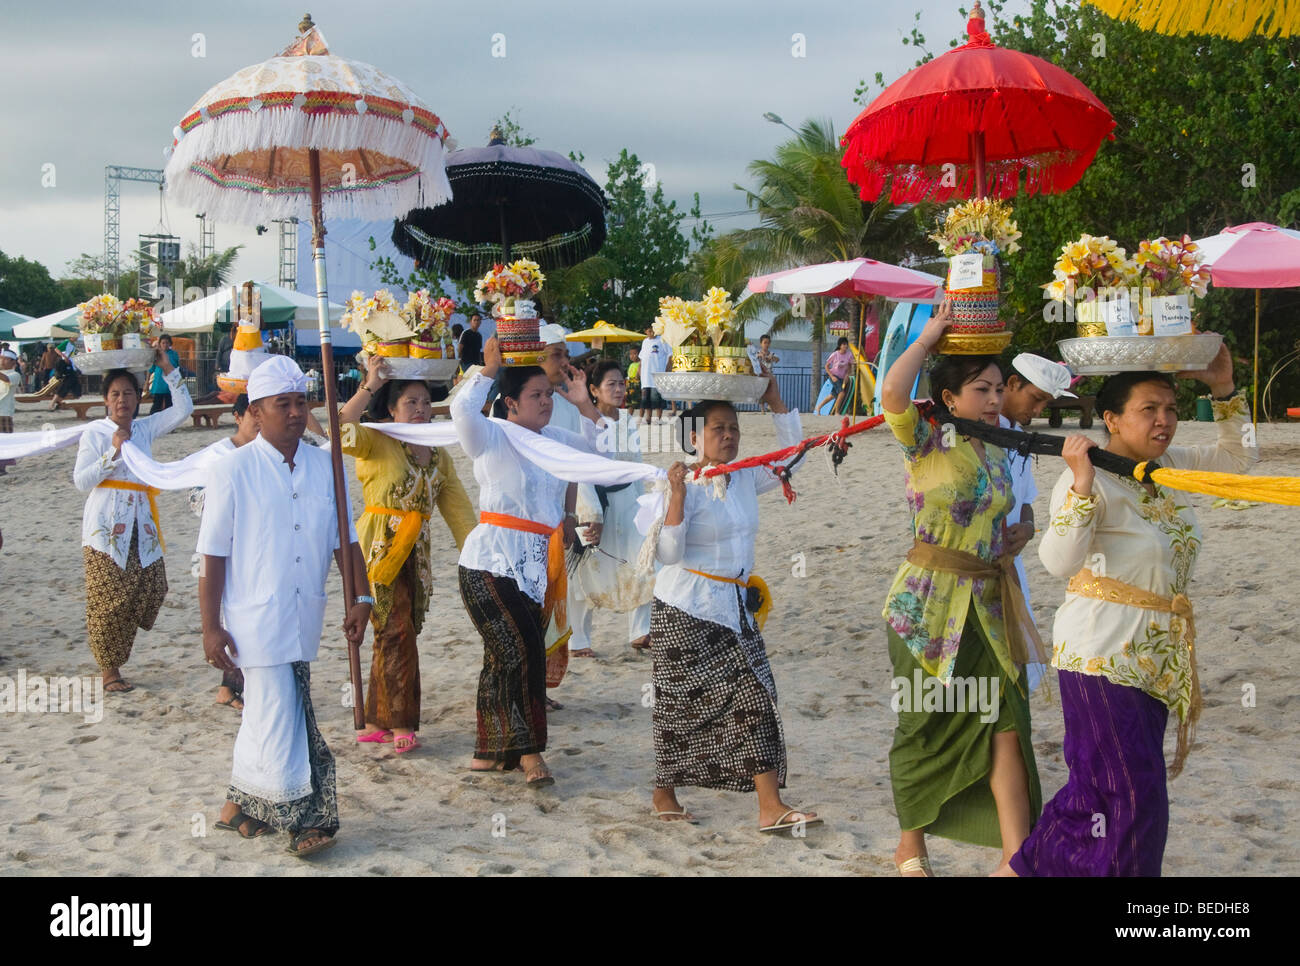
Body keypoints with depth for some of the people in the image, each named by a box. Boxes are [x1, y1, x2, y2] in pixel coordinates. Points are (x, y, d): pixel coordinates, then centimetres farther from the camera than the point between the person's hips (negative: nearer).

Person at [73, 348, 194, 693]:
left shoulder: (145, 428, 11)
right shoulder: (94, 432, -2)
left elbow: (183, 409, 8)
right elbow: (81, 480, -9)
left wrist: (169, 371, 1)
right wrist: (113, 453, -17)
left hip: (141, 524, 5)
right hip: (106, 526, -5)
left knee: (152, 589, 3)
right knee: (108, 599, -3)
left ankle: (113, 654, 23)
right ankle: (109, 670, 8)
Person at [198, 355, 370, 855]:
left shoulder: (324, 466, 5)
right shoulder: (234, 470, -8)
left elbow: (344, 539, 11)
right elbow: (213, 555, -7)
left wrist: (360, 597, 3)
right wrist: (211, 627, -8)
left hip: (305, 619, 5)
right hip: (256, 620, -5)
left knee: (266, 714, 14)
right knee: (277, 715, -5)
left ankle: (240, 803, 29)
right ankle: (300, 817, 7)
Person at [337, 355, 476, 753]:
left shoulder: (439, 456, 14)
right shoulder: (378, 443, -5)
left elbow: (457, 507, 13)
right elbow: (342, 433, -26)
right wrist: (369, 387, -28)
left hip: (415, 552, 6)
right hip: (378, 548, -6)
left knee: (396, 635, 9)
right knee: (396, 631, -11)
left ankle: (375, 723, 17)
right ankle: (401, 724, -6)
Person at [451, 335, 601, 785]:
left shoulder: (557, 440, 14)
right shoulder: (493, 438, -6)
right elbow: (462, 409, -26)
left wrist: (585, 406, 11)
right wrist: (489, 368, -17)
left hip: (538, 568, 7)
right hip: (493, 564, -7)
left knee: (503, 660, 12)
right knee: (521, 652, -16)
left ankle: (490, 751, 20)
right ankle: (528, 751, -7)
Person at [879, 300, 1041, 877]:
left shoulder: (997, 458, 12)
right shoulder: (925, 444, -6)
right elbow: (892, 393, -26)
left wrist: (1015, 538, 6)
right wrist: (931, 335, -15)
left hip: (987, 607, 5)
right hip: (930, 604, -5)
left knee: (1004, 723, -5)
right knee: (925, 728, 6)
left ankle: (1017, 858, -4)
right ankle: (911, 847, 23)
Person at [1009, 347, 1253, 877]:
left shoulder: (1172, 466, 6)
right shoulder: (1091, 481, -18)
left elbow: (1235, 459, 23)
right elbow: (1059, 561, -30)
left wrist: (1224, 389, 9)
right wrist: (1081, 484, -39)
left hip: (1154, 652, 8)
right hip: (1101, 651, -8)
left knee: (1099, 787, 16)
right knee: (1135, 796, -4)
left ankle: (1035, 863, 31)